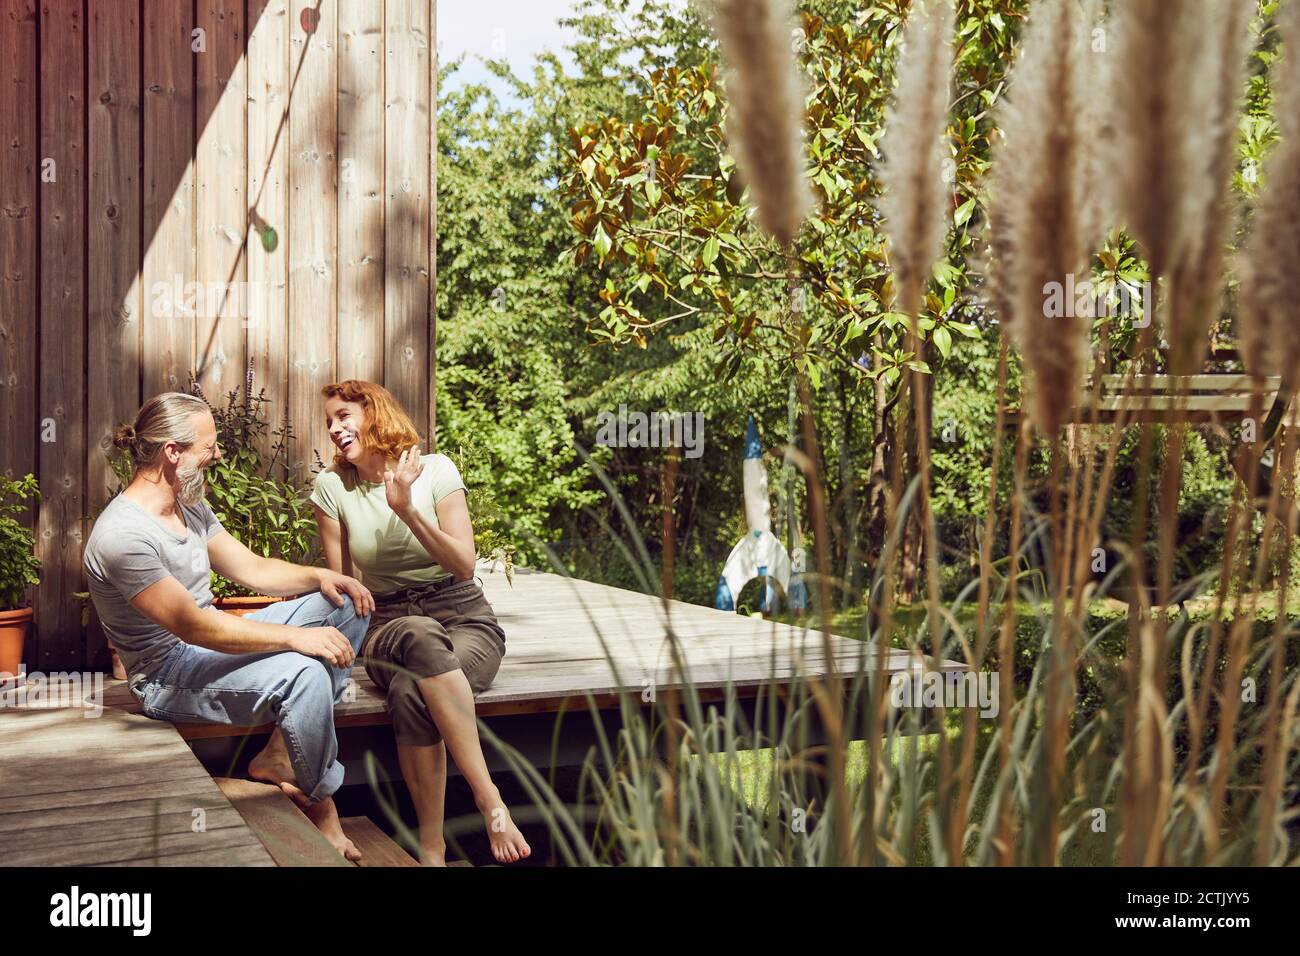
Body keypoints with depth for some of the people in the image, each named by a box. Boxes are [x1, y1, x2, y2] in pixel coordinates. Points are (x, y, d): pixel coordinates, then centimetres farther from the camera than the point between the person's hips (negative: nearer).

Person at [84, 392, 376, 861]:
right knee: (303, 673, -34)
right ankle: (320, 807, -11)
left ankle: (281, 754, -7)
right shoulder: (122, 535, -24)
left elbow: (252, 568, 11)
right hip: (169, 673, -10)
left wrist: (319, 576, -8)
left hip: (213, 642, 10)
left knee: (343, 604, 0)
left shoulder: (191, 508, 6)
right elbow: (195, 627, -29)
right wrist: (296, 637, -31)